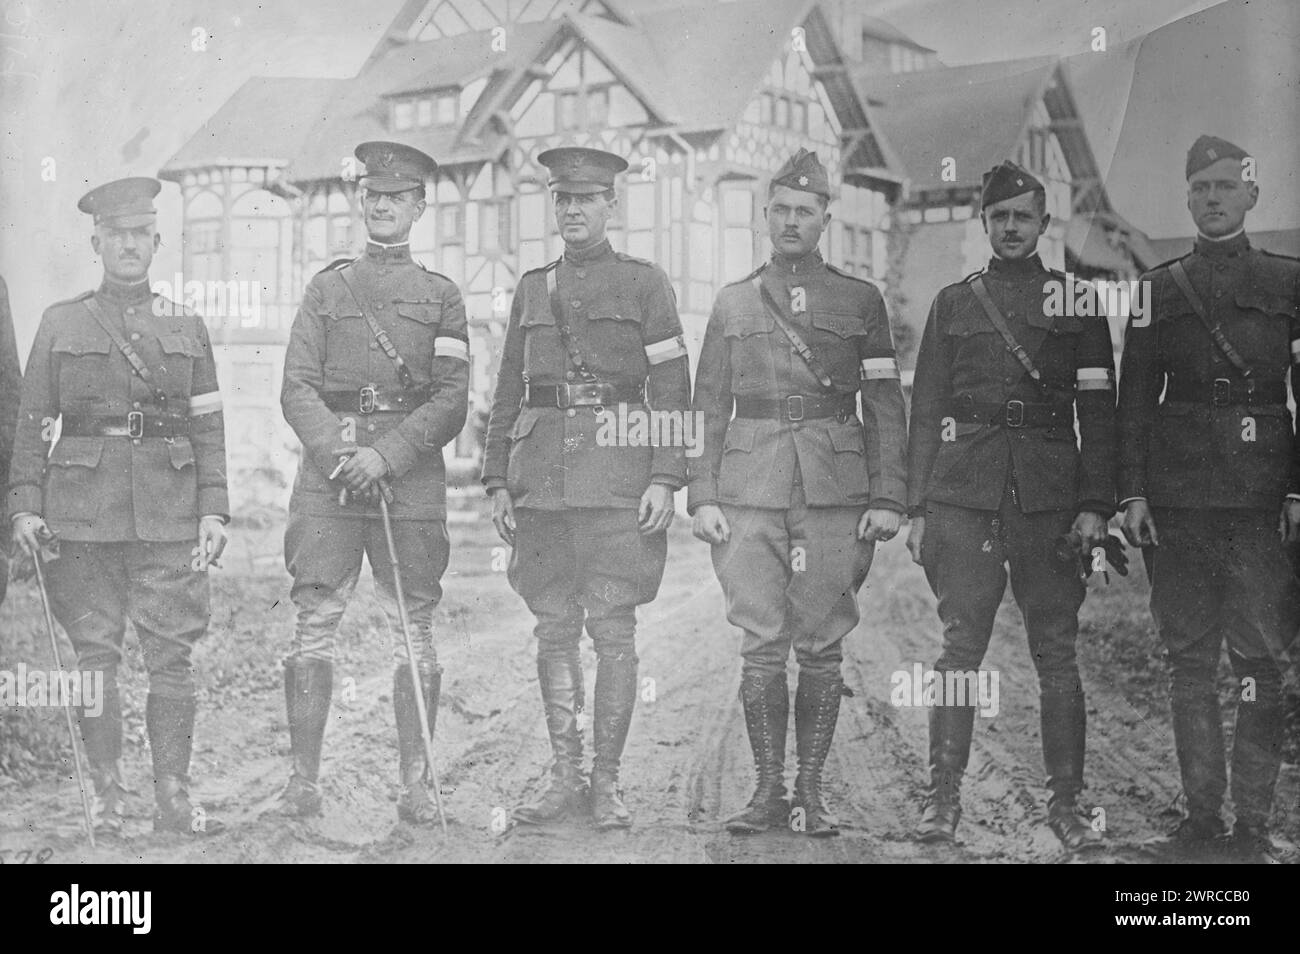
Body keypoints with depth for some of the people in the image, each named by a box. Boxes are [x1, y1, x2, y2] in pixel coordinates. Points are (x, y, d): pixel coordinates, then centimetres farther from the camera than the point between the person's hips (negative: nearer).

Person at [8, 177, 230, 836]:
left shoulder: (187, 327, 12)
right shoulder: (60, 324, 9)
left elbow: (208, 429, 10)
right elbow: (32, 424, 8)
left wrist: (213, 510, 0)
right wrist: (24, 506, -1)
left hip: (169, 515, 1)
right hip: (83, 513, 0)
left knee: (173, 656, -2)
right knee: (94, 656, 2)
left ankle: (173, 796, 6)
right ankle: (105, 796, 11)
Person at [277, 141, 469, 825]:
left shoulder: (441, 295, 11)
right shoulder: (326, 288, 15)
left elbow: (451, 401, 2)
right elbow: (296, 388, 6)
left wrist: (385, 457, -12)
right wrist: (337, 454, -11)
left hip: (411, 475, -1)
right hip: (327, 473, 1)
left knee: (413, 630, 0)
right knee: (314, 623, -3)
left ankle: (416, 786, 5)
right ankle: (303, 781, 2)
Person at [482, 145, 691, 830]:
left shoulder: (645, 283, 5)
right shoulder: (532, 288, 16)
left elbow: (671, 391, 0)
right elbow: (508, 393, 17)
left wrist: (665, 478, -9)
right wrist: (497, 479, 9)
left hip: (618, 479, -3)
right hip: (541, 481, 4)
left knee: (613, 631, -3)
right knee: (553, 631, 5)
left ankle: (607, 782, 6)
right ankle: (564, 779, 13)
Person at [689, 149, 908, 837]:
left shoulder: (860, 301, 9)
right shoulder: (732, 303, 12)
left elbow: (885, 407, 6)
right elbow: (708, 407, 11)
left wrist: (887, 499, -3)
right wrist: (701, 496, 1)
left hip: (834, 491, -1)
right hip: (750, 491, 1)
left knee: (820, 646, 1)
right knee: (761, 645, -1)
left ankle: (810, 792, 11)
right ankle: (768, 790, 9)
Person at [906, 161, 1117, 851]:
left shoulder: (1077, 300, 11)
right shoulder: (953, 303, 13)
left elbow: (1098, 408, 5)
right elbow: (925, 408, 11)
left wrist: (1095, 505, -4)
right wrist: (917, 507, 4)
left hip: (1048, 495, 0)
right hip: (963, 492, 0)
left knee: (1057, 650, 0)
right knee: (962, 644, -3)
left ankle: (1066, 802, 7)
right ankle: (943, 799, 3)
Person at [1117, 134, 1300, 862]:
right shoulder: (1158, 289, 11)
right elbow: (1136, 398, 8)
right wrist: (1131, 491, -1)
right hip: (1177, 494, 2)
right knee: (1190, 659, 4)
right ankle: (1202, 814, 12)